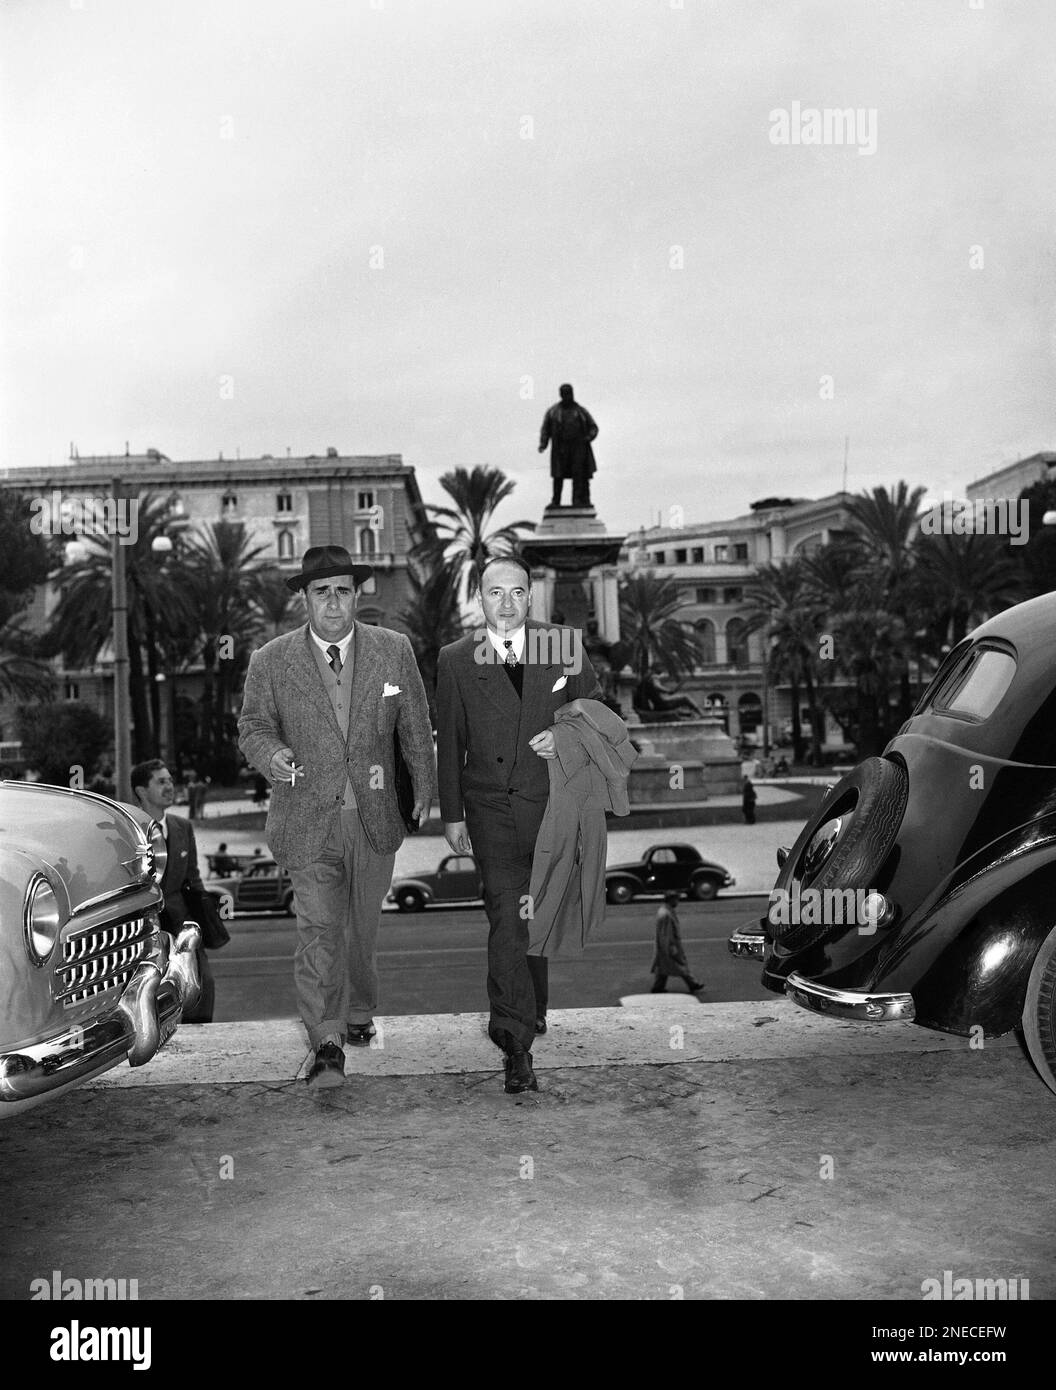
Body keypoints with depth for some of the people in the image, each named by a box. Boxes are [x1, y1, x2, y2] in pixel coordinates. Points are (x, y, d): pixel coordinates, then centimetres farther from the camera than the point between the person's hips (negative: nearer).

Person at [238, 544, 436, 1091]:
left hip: (375, 818, 2)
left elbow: (416, 726, 9)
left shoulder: (393, 650, 1)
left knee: (363, 926, 16)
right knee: (317, 928, -11)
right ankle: (326, 1042, -7)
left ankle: (358, 1014, 38)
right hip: (308, 819, -2)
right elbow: (253, 725, 3)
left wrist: (424, 787, 13)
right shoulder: (271, 661, -3)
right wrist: (272, 754, -20)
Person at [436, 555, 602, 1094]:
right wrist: (451, 815, 4)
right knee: (507, 916, -13)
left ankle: (530, 1008, 39)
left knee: (538, 914, 15)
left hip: (552, 804, 2)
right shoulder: (456, 660, 3)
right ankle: (516, 1044, -13)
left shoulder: (562, 647, 3)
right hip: (491, 809, -1)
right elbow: (449, 743, 6)